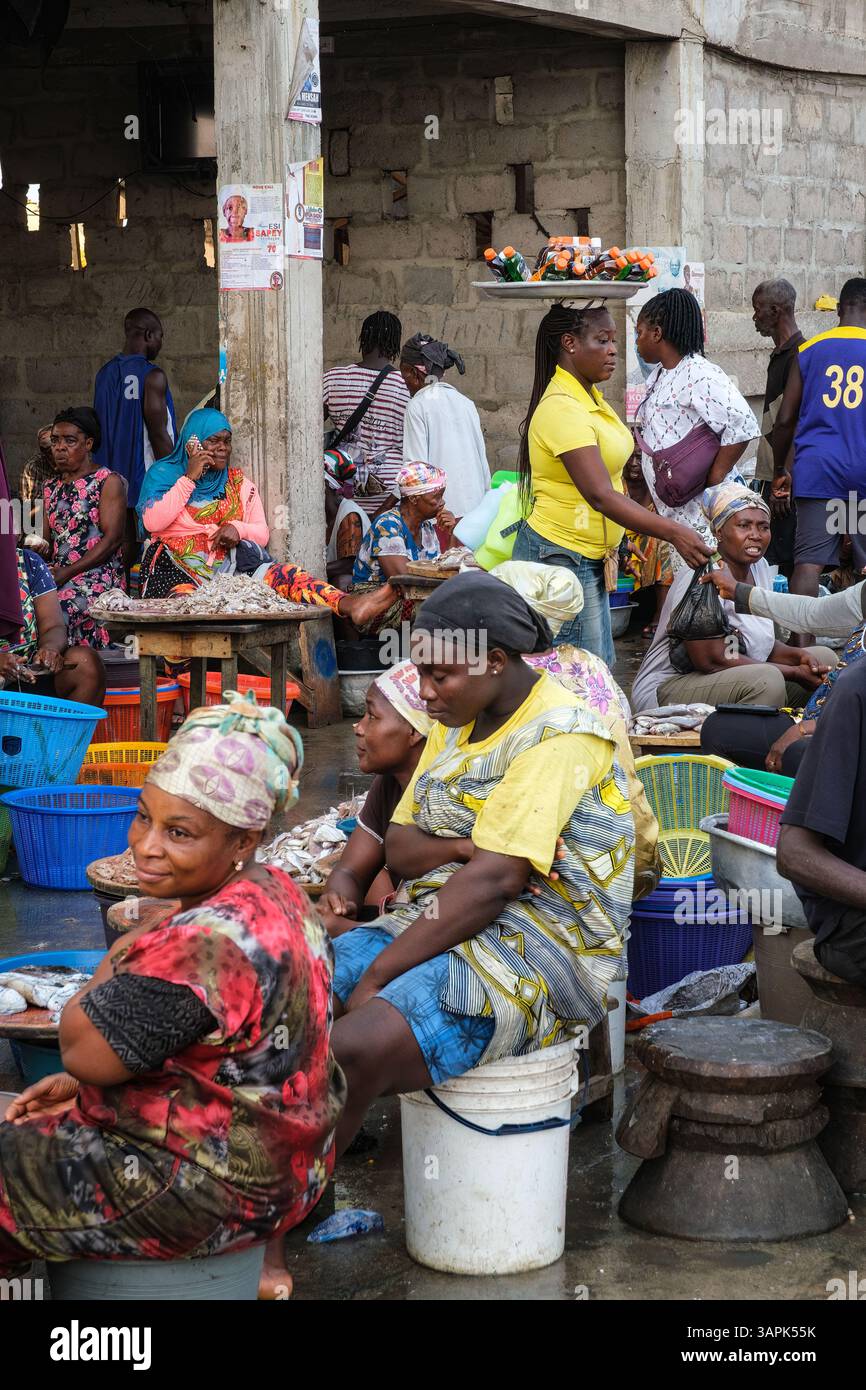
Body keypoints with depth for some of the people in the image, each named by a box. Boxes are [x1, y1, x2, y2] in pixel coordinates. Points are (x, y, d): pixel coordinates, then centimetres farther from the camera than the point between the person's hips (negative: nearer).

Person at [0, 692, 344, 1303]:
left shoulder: (206, 942, -29)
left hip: (212, 1194, -10)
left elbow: (82, 1047, -21)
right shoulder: (276, 896, 2)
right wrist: (84, 1081, 6)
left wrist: (135, 938, -9)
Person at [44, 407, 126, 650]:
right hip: (57, 580, 5)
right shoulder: (51, 487, 20)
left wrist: (66, 573, -14)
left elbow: (112, 539, -8)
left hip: (98, 579, -5)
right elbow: (47, 539, 19)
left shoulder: (109, 482, 1)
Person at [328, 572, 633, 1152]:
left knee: (352, 1050, -30)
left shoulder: (559, 738, -14)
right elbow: (398, 846, 13)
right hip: (437, 923, 9)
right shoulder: (457, 723, 14)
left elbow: (494, 883, -21)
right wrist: (466, 847, -11)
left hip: (538, 952, -9)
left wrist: (376, 976, -21)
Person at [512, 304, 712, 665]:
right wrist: (673, 533, -33)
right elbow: (600, 496, -28)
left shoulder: (591, 398, 11)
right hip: (560, 557, -10)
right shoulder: (563, 408, -21)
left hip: (590, 558, 10)